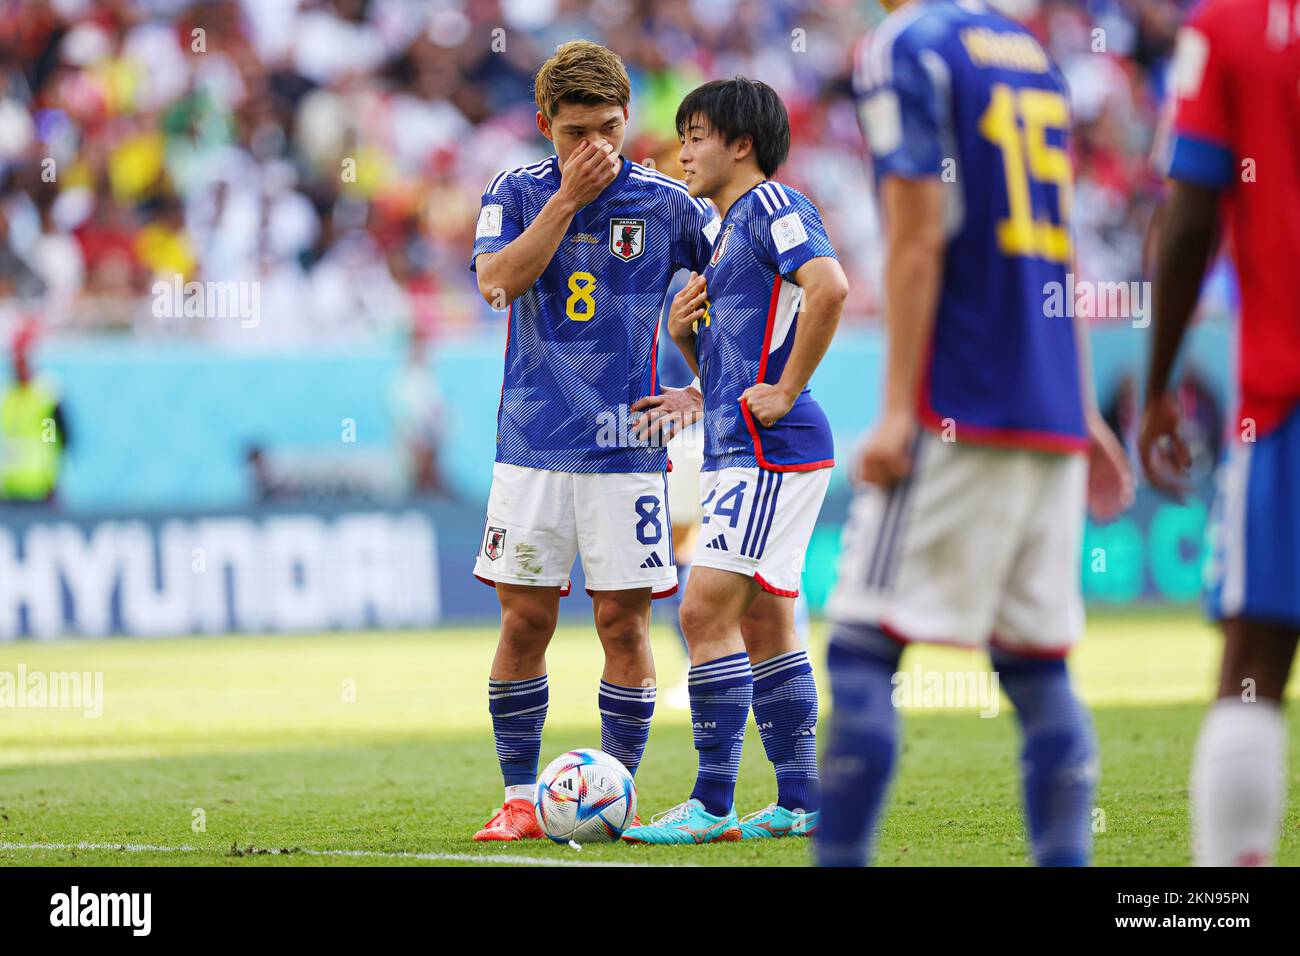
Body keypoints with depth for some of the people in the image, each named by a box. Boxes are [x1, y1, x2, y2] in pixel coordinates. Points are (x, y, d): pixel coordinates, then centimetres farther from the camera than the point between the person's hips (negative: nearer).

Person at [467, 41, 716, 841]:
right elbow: (498, 280, -12)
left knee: (624, 621, -2)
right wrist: (568, 198, -15)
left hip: (626, 444, -1)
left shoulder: (664, 203, 2)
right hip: (534, 442, 1)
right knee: (525, 619, 0)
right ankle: (520, 797, 9)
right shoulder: (517, 194, 4)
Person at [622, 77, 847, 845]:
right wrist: (684, 331, 5)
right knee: (765, 625, 11)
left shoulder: (772, 205, -8)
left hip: (769, 449, -10)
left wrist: (785, 392, -22)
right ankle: (801, 802, 15)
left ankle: (712, 805, -12)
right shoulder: (731, 230, 22)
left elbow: (829, 287, -27)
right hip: (739, 450, 10)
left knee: (706, 612, -13)